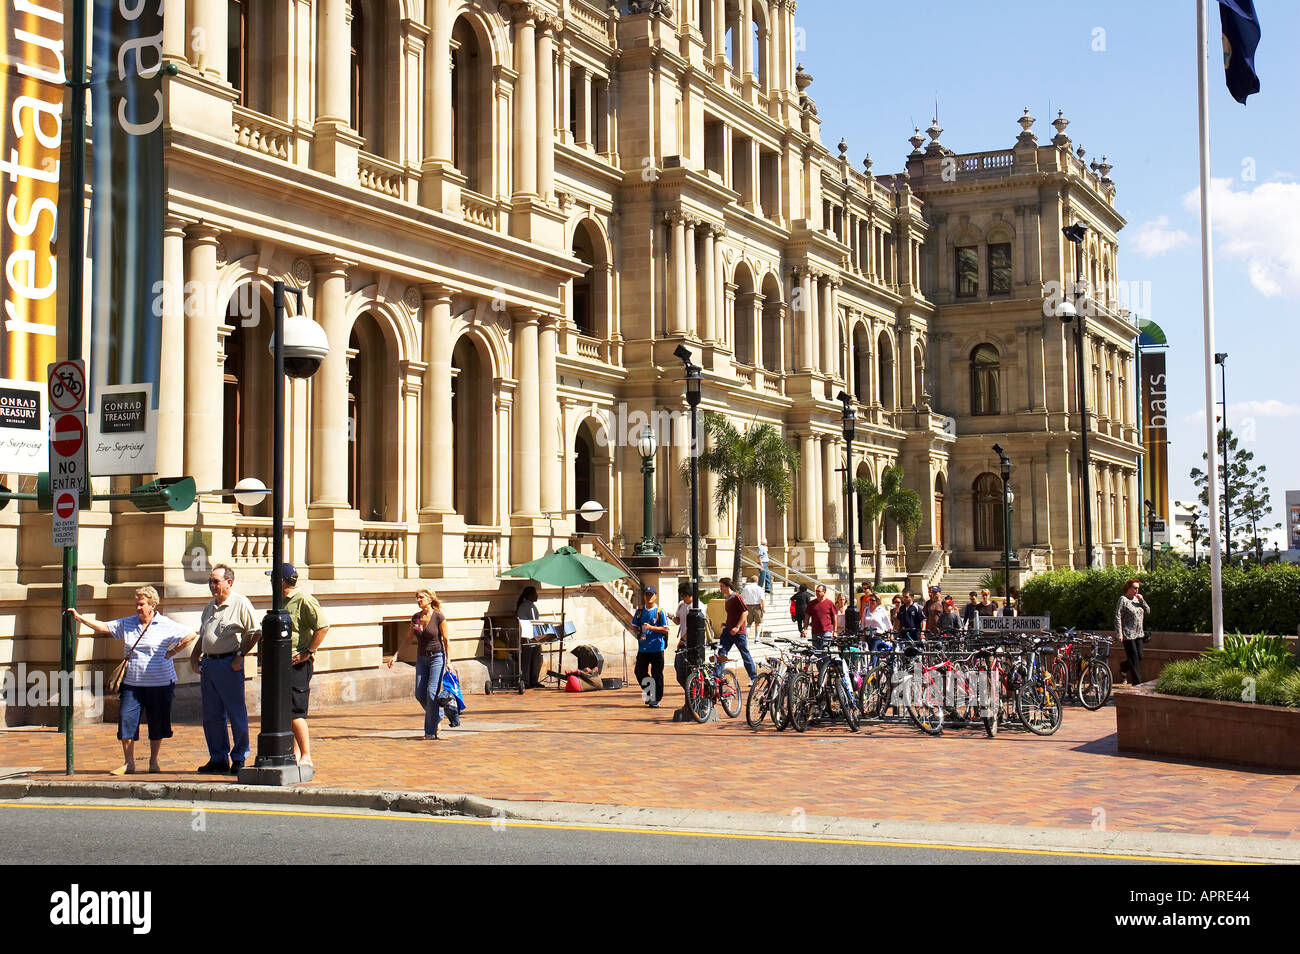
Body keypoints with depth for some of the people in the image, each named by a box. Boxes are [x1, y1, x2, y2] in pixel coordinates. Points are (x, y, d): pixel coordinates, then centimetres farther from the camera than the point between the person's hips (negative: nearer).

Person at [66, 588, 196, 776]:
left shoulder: (166, 625, -3)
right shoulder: (127, 624, 10)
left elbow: (191, 636, -3)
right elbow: (103, 627, 11)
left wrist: (171, 653, -5)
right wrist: (79, 618, 4)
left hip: (159, 683, -3)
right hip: (132, 683, 3)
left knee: (156, 722, 5)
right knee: (126, 719, -4)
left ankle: (154, 761, 19)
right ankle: (128, 763, 5)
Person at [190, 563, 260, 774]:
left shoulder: (241, 603, -5)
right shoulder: (210, 606, 18)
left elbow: (254, 633, -8)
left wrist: (240, 655, -12)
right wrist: (194, 656, 12)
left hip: (229, 664, -8)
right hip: (208, 663, 8)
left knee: (236, 714, -3)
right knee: (211, 715, 9)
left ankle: (239, 759, 5)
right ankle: (218, 758, 17)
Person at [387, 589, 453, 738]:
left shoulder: (439, 617, -10)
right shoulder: (415, 617, 5)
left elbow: (446, 640, -7)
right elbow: (408, 638, 14)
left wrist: (448, 661, -11)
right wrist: (396, 655, 7)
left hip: (437, 657, -6)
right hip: (421, 658, 6)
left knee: (432, 692, -11)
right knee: (420, 694, 0)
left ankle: (431, 731, -4)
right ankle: (437, 716, 25)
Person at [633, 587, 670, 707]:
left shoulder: (659, 611, -3)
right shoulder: (640, 611, 9)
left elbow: (665, 629, -6)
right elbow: (635, 626, 16)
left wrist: (651, 627, -17)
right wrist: (639, 635, -5)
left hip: (657, 647, -4)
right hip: (642, 647, 4)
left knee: (656, 674, 0)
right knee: (639, 671, 5)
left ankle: (656, 699, 9)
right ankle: (649, 694, 24)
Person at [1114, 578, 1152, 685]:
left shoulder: (1137, 599, 14)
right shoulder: (1123, 600, -6)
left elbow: (1148, 611, 12)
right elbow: (1118, 617, -10)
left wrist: (1142, 600, -3)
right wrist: (1119, 633, -17)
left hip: (1139, 634, 7)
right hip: (1128, 635, -7)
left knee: (1140, 657, 8)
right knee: (1134, 659, -5)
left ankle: (1123, 667, 33)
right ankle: (1137, 682, -1)